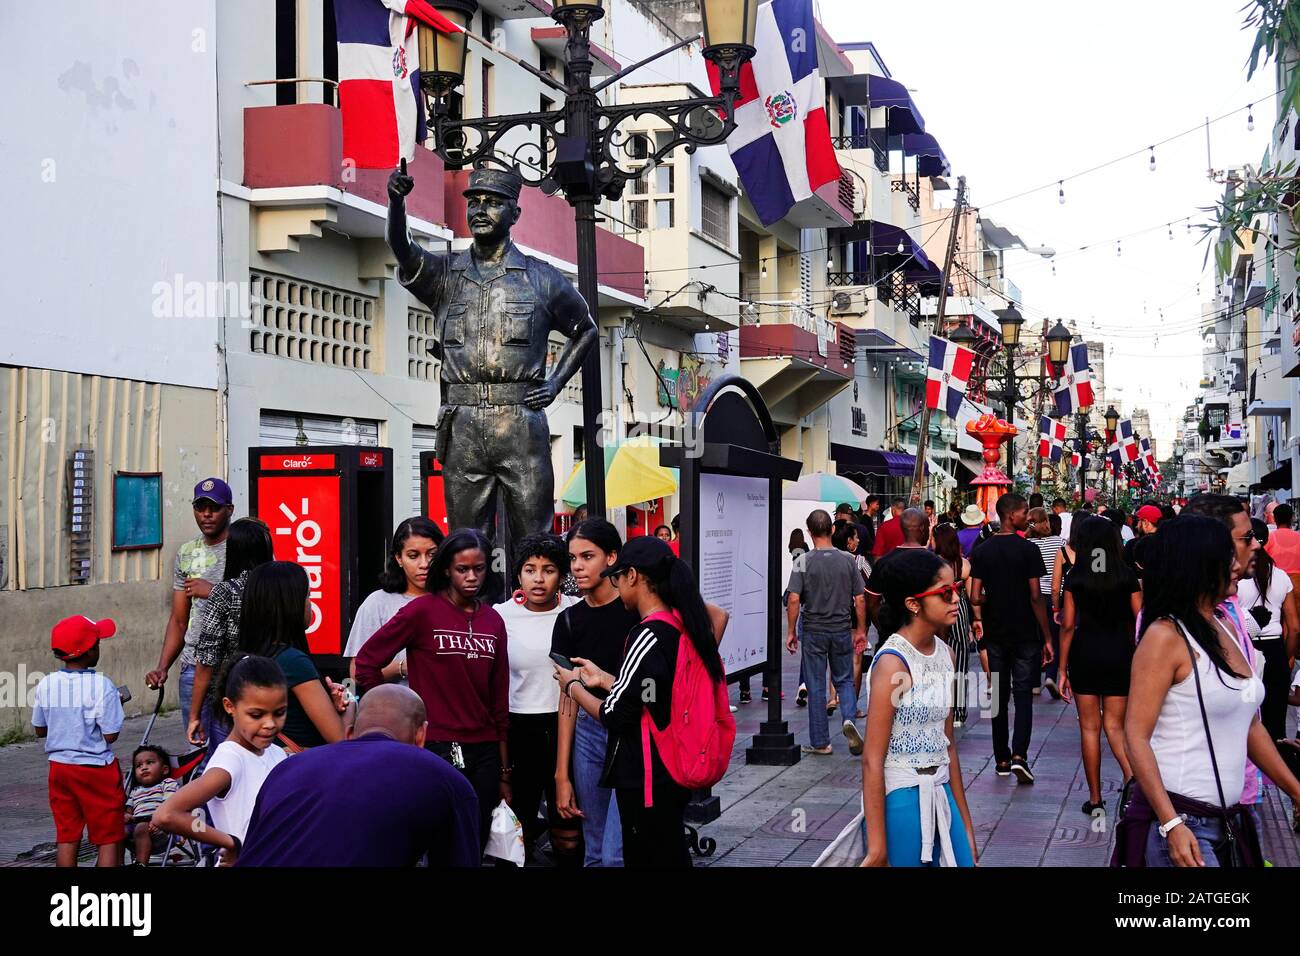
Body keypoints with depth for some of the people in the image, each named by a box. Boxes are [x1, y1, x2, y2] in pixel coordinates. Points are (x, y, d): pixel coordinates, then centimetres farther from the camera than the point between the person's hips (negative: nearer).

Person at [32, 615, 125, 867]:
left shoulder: (45, 685, -2)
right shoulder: (101, 685, -17)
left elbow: (40, 730, 8)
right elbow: (110, 735, -16)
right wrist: (116, 709, -1)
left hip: (60, 767, 5)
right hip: (96, 770, -5)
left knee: (66, 837, 14)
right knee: (109, 839, 4)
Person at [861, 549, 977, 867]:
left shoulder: (945, 654, 7)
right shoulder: (893, 662, -16)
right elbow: (872, 759, -17)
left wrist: (966, 825, 15)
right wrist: (877, 847, -18)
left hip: (940, 795, 7)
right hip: (900, 800, -7)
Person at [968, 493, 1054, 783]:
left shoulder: (982, 551, 1)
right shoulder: (1028, 549, -11)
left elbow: (975, 598, -2)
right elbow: (1036, 596, -12)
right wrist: (1047, 637, -6)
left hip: (995, 634, 3)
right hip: (1025, 634, -3)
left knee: (999, 696, 11)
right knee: (1023, 695, 1)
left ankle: (1002, 760, 15)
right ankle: (1019, 755, -13)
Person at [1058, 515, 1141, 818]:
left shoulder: (1076, 577, -4)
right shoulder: (1127, 576, -1)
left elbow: (1068, 625, -4)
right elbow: (1140, 621, -2)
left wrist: (1063, 670, 2)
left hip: (1085, 654, -1)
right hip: (1119, 652, 1)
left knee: (1090, 727, 7)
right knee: (1115, 725, 10)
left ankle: (1095, 799, 10)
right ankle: (1132, 774, -17)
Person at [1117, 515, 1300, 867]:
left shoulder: (1226, 631, 12)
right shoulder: (1166, 636, -11)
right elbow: (1136, 737, -15)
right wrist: (1171, 825, -22)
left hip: (1227, 821, 8)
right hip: (1179, 821, -8)